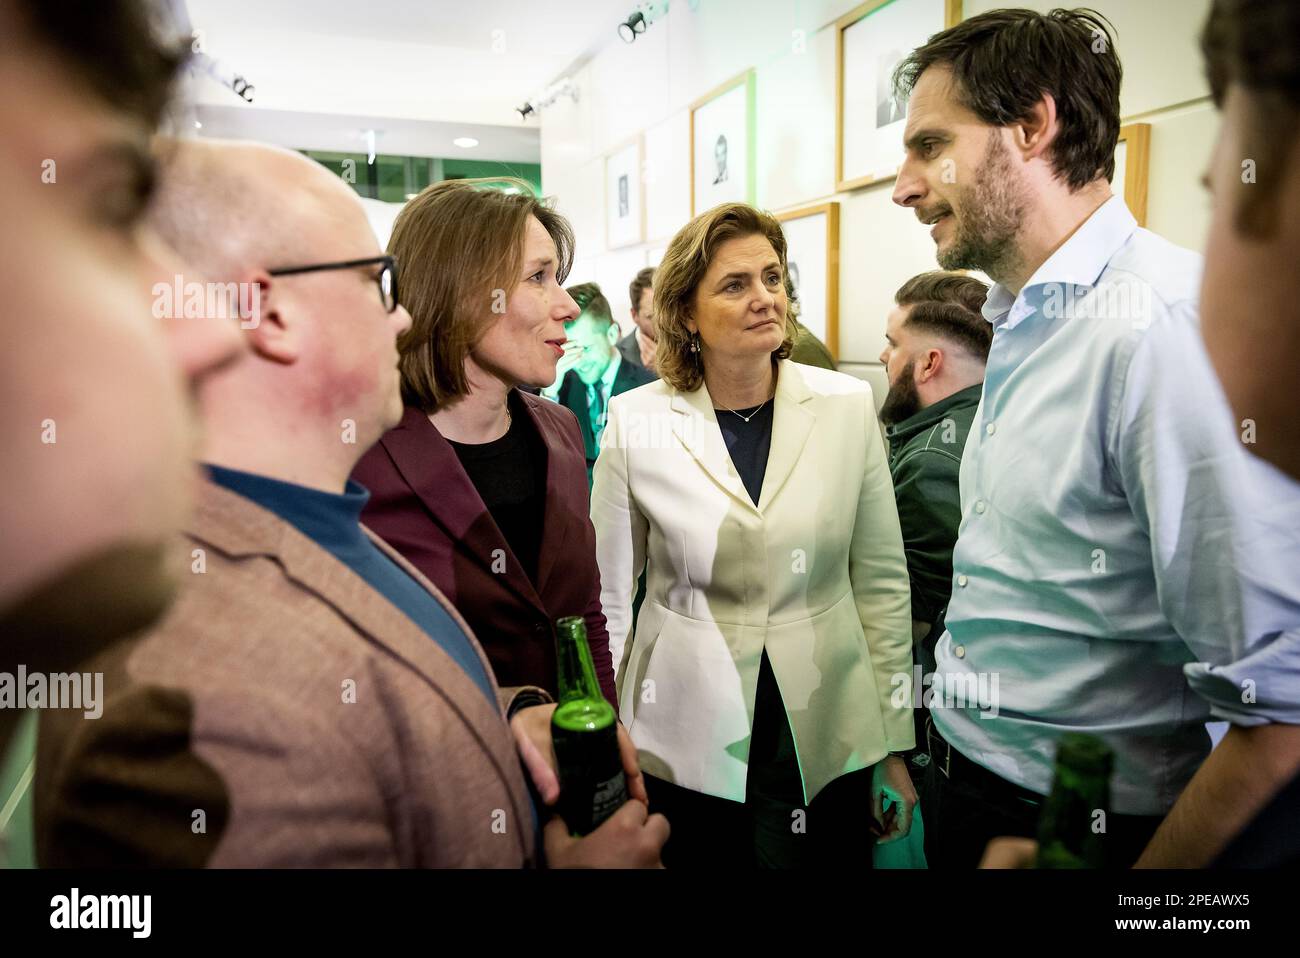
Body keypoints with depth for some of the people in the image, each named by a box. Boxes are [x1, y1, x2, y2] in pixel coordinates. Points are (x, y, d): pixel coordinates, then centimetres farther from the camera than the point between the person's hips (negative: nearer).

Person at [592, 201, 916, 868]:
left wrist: (895, 748, 3)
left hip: (827, 744, 1)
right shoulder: (635, 423, -8)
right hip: (685, 747, -1)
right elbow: (607, 597, -1)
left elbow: (882, 583, 0)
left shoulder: (849, 406, -5)